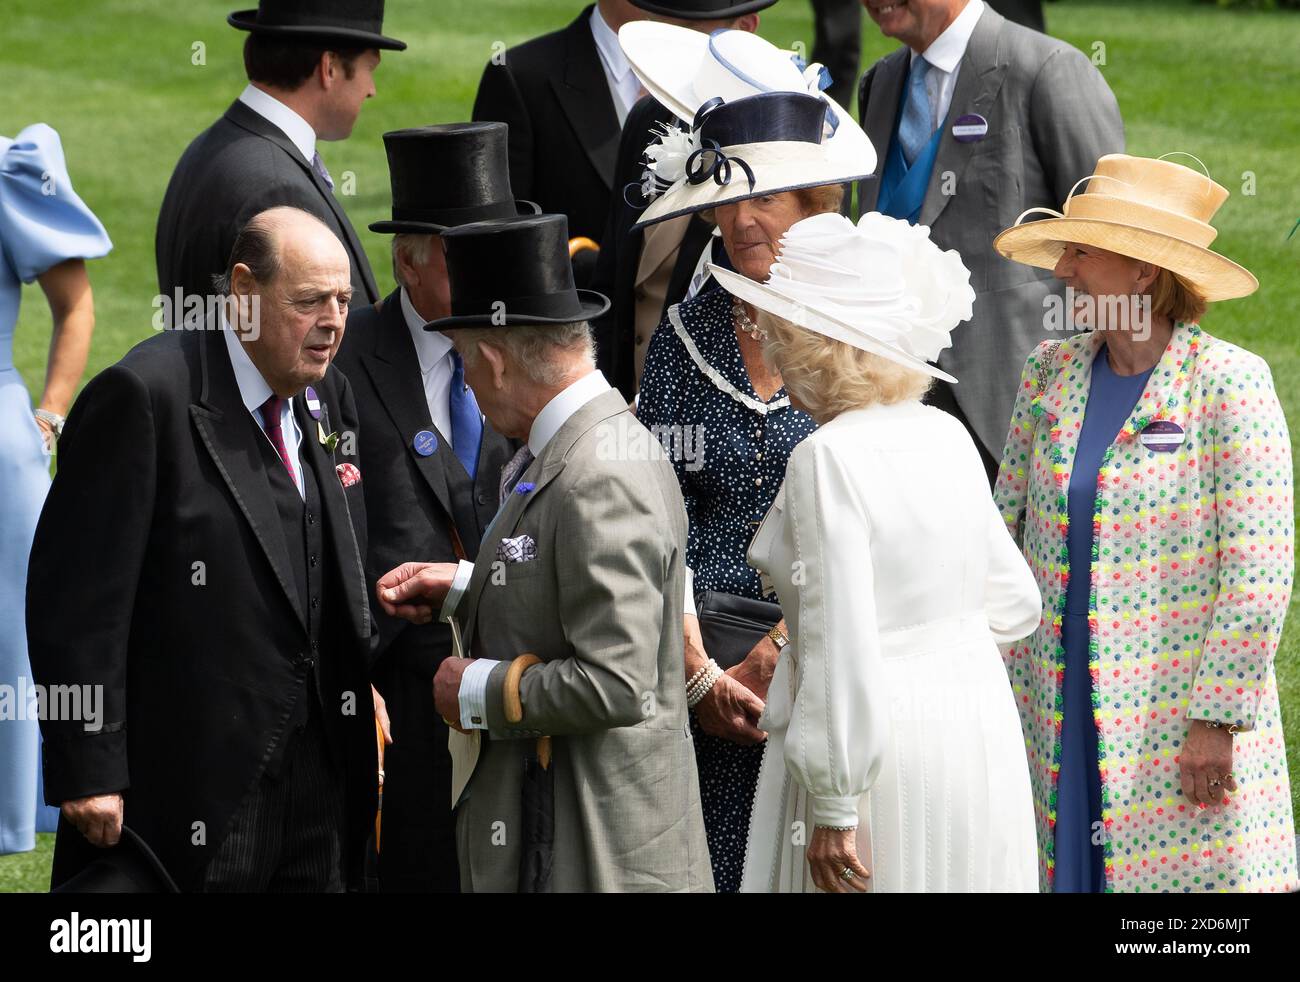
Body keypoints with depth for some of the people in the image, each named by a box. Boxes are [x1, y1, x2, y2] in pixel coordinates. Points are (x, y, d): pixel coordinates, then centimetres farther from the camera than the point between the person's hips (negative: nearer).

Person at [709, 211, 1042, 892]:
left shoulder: (828, 460, -16)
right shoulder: (947, 436, 6)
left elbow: (841, 652, -21)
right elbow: (1014, 606, 14)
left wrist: (834, 810, -17)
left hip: (880, 754, -8)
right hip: (982, 728, 8)